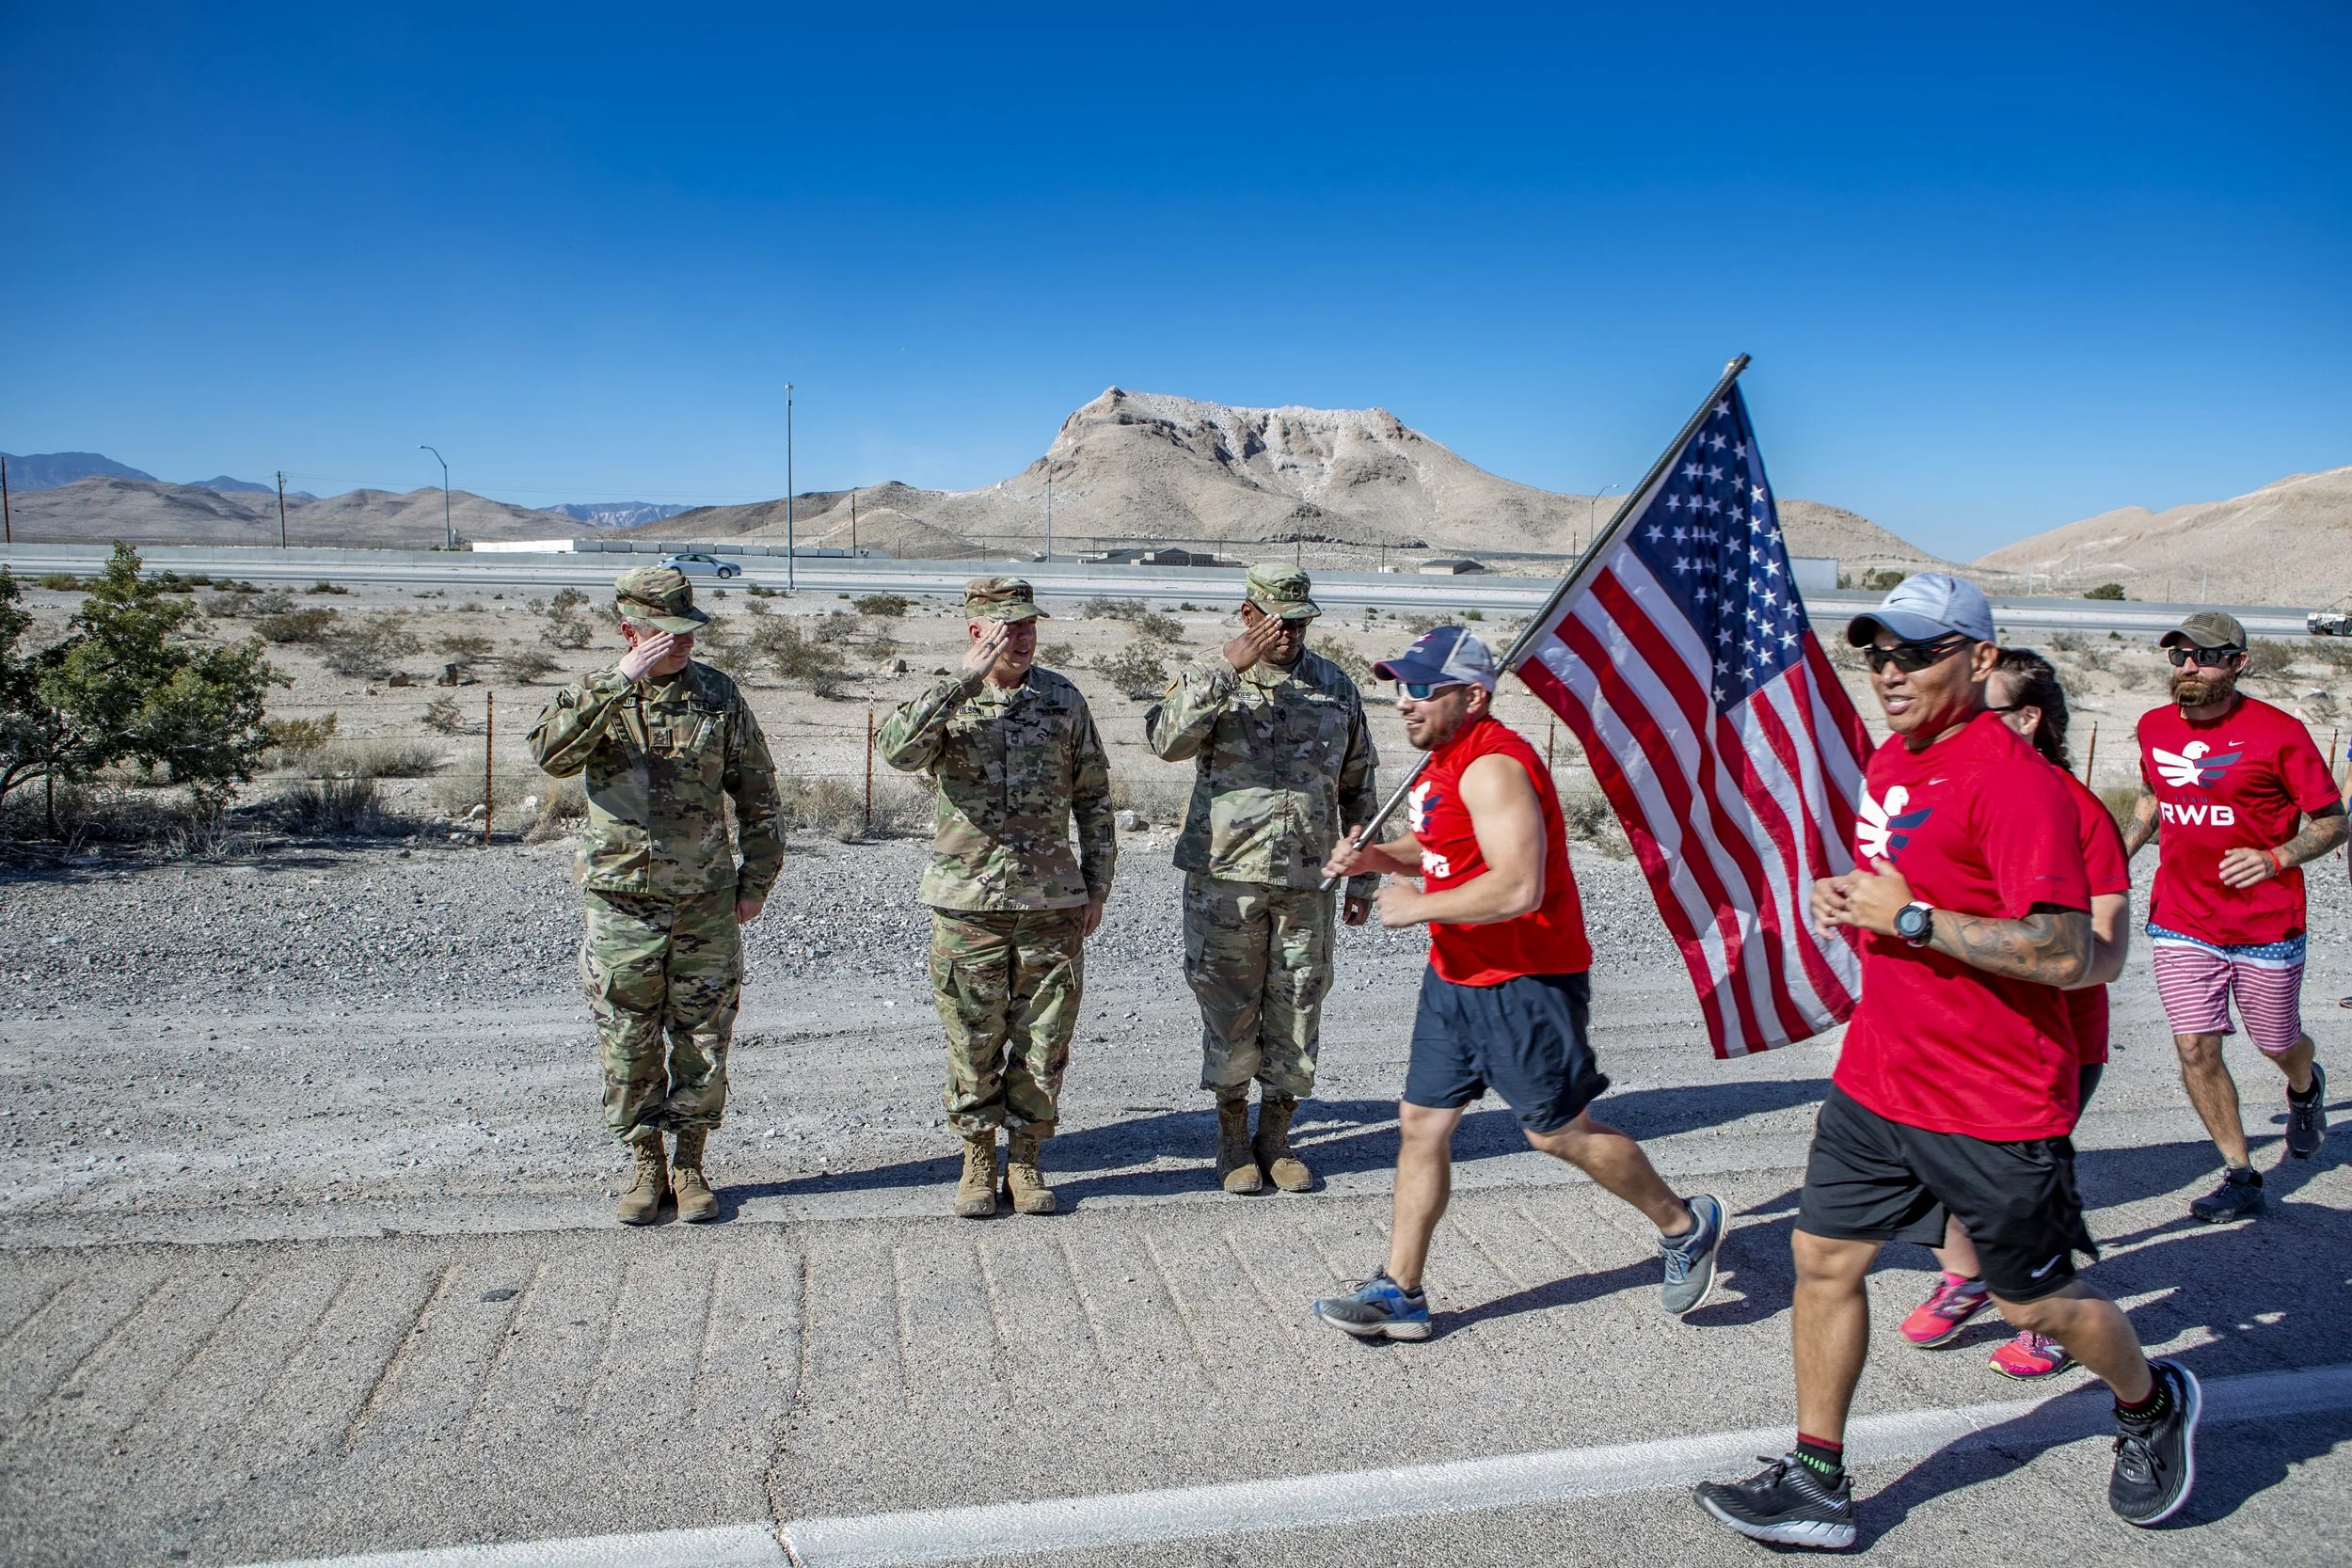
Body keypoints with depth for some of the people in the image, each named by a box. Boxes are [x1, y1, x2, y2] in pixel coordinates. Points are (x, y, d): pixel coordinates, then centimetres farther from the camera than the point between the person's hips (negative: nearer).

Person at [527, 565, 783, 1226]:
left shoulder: (720, 696, 2)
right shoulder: (595, 693, 0)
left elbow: (758, 794, 8)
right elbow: (551, 751, -23)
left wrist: (755, 879, 5)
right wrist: (620, 683, -26)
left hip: (706, 905, 1)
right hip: (620, 905, -1)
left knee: (703, 1045, 7)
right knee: (628, 1048, 7)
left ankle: (689, 1165, 23)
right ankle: (646, 1166, 24)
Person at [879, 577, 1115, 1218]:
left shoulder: (1062, 698, 5)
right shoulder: (943, 701, -1)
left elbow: (1094, 798, 9)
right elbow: (896, 749, -24)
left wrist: (1096, 886, 6)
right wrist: (962, 682, -25)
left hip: (1052, 903, 2)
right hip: (968, 906, -1)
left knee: (1043, 1042, 7)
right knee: (974, 1044, 7)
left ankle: (1025, 1159, 24)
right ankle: (978, 1160, 25)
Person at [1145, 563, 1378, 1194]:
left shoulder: (1336, 686, 8)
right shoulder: (1211, 676, -1)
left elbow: (1358, 788, 13)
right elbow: (1168, 740, -21)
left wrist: (1362, 878, 11)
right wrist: (1229, 667, -25)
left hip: (1307, 885, 2)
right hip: (1225, 880, -2)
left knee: (1297, 1018, 8)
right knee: (1229, 1016, 6)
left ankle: (1276, 1137, 25)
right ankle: (1233, 1137, 24)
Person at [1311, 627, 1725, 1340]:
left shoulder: (1493, 766, -22)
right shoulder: (1446, 759, 9)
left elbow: (1517, 888, -31)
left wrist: (1415, 907, -21)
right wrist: (1378, 856, 5)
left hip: (1525, 981, -10)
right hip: (1454, 975, 10)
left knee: (1558, 1130, 4)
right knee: (1421, 1123, 8)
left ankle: (1685, 1227, 28)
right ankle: (1400, 1293, 15)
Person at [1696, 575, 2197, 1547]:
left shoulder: (2013, 781, -20)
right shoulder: (1891, 759, 7)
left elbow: (2067, 955, -26)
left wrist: (1910, 917, -25)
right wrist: (1847, 899, 6)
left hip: (1996, 1103, -7)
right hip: (1877, 1077, 8)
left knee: (2035, 1301, 10)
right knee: (1823, 1255, 6)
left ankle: (2153, 1405, 43)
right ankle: (1815, 1483, 19)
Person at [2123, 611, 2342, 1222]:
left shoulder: (2279, 733, -12)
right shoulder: (2154, 728, 2)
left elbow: (2333, 821, -5)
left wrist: (2276, 858, -22)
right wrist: (2119, 852, 6)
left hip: (2267, 928, -3)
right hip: (2179, 924, 3)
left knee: (2279, 1046, 14)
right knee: (2195, 1048, -4)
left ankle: (2306, 1089, 52)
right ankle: (2241, 1177, 11)